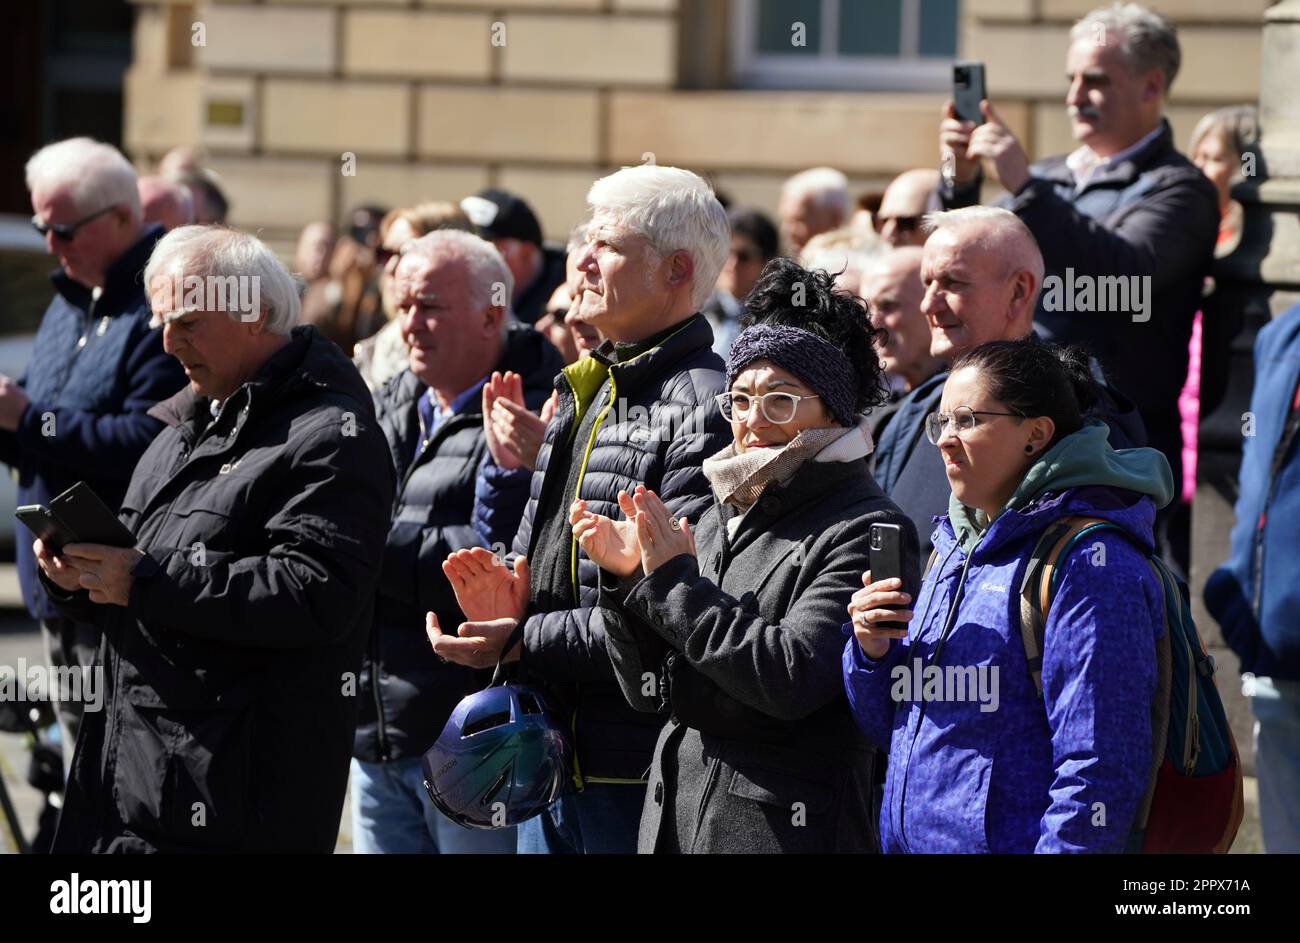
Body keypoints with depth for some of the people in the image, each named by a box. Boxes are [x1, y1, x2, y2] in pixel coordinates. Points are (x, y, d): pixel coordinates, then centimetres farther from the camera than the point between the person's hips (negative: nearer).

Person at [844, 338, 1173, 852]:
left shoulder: (1089, 563, -15)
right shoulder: (954, 549, 12)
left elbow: (1099, 771, -20)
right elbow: (888, 726, 16)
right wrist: (872, 653, -1)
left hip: (1009, 839, -8)